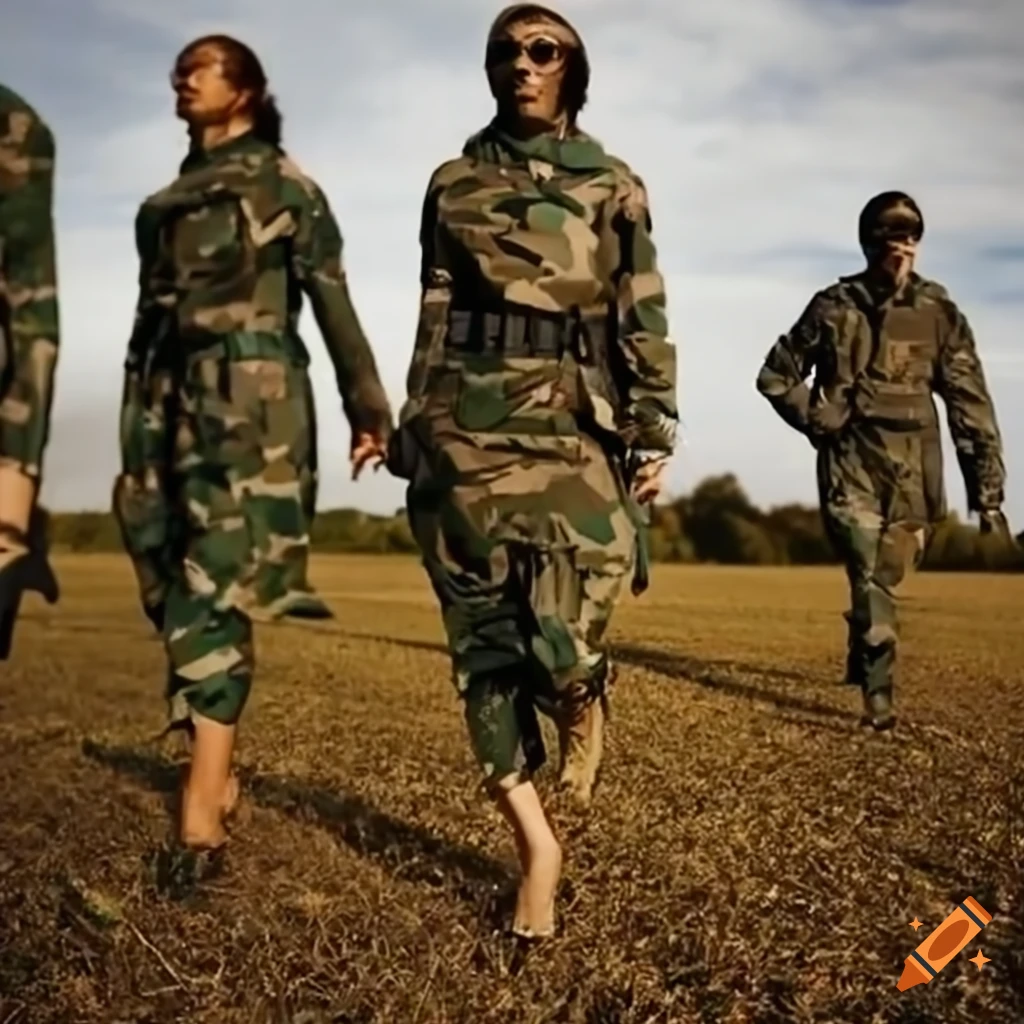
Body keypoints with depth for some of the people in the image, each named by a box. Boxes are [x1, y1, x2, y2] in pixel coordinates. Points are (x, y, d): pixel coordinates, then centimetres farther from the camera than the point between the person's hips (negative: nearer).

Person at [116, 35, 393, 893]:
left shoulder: (282, 183, 6)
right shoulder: (165, 201, 22)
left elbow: (334, 301, 0)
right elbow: (148, 315, 20)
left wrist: (368, 409, -7)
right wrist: (135, 443, 17)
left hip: (248, 395, -6)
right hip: (168, 398, 7)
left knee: (215, 588, -15)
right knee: (175, 587, 3)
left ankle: (201, 817, -16)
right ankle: (218, 774, 15)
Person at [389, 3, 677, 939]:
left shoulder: (613, 186, 11)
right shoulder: (455, 183, 15)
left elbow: (645, 320, 6)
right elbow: (433, 317, 14)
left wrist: (655, 433, -3)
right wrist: (414, 427, 9)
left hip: (573, 426, -2)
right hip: (466, 424, 2)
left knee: (562, 640, -16)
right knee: (484, 635, 0)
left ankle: (583, 701, 23)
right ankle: (537, 843, 12)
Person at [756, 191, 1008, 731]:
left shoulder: (939, 313, 2)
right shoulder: (834, 306, -1)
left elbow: (970, 403, 1)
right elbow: (775, 376, 9)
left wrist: (987, 490, -3)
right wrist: (818, 420, -4)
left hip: (911, 470, 2)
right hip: (851, 463, -2)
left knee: (885, 577, 13)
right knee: (868, 575, -12)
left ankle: (861, 661, 38)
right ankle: (878, 691, -8)